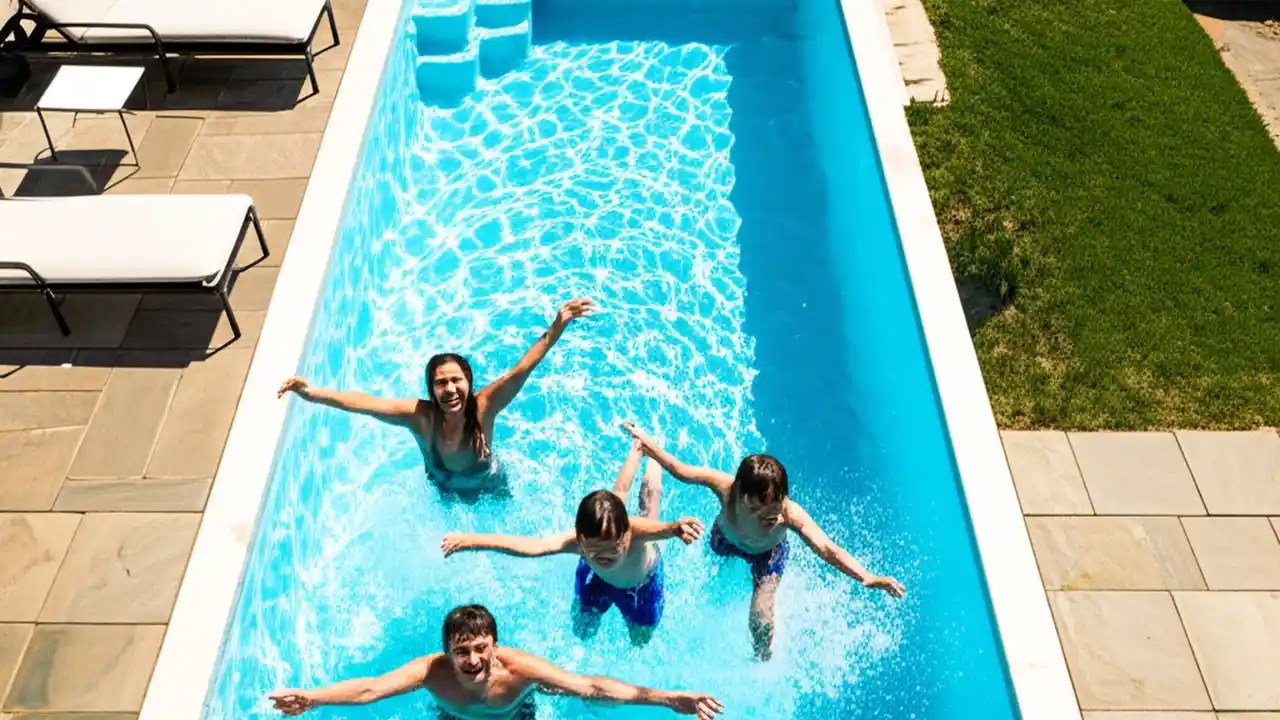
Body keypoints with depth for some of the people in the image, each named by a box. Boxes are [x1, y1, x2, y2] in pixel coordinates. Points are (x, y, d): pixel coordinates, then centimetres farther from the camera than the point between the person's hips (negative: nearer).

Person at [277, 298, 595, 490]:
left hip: (489, 488, -1)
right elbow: (364, 403, -46)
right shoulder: (421, 415, -35)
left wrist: (557, 326, -59)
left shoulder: (483, 407, -36)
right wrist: (313, 394, -61)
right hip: (441, 492, 1)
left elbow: (523, 368, -46)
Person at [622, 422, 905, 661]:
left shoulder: (791, 514, -48)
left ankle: (762, 663, 26)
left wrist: (867, 577, -73)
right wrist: (646, 442, -25)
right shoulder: (726, 487, -44)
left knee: (761, 621, -9)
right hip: (725, 539, 2)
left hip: (768, 554, -2)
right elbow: (680, 470, -30)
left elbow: (827, 549, -58)